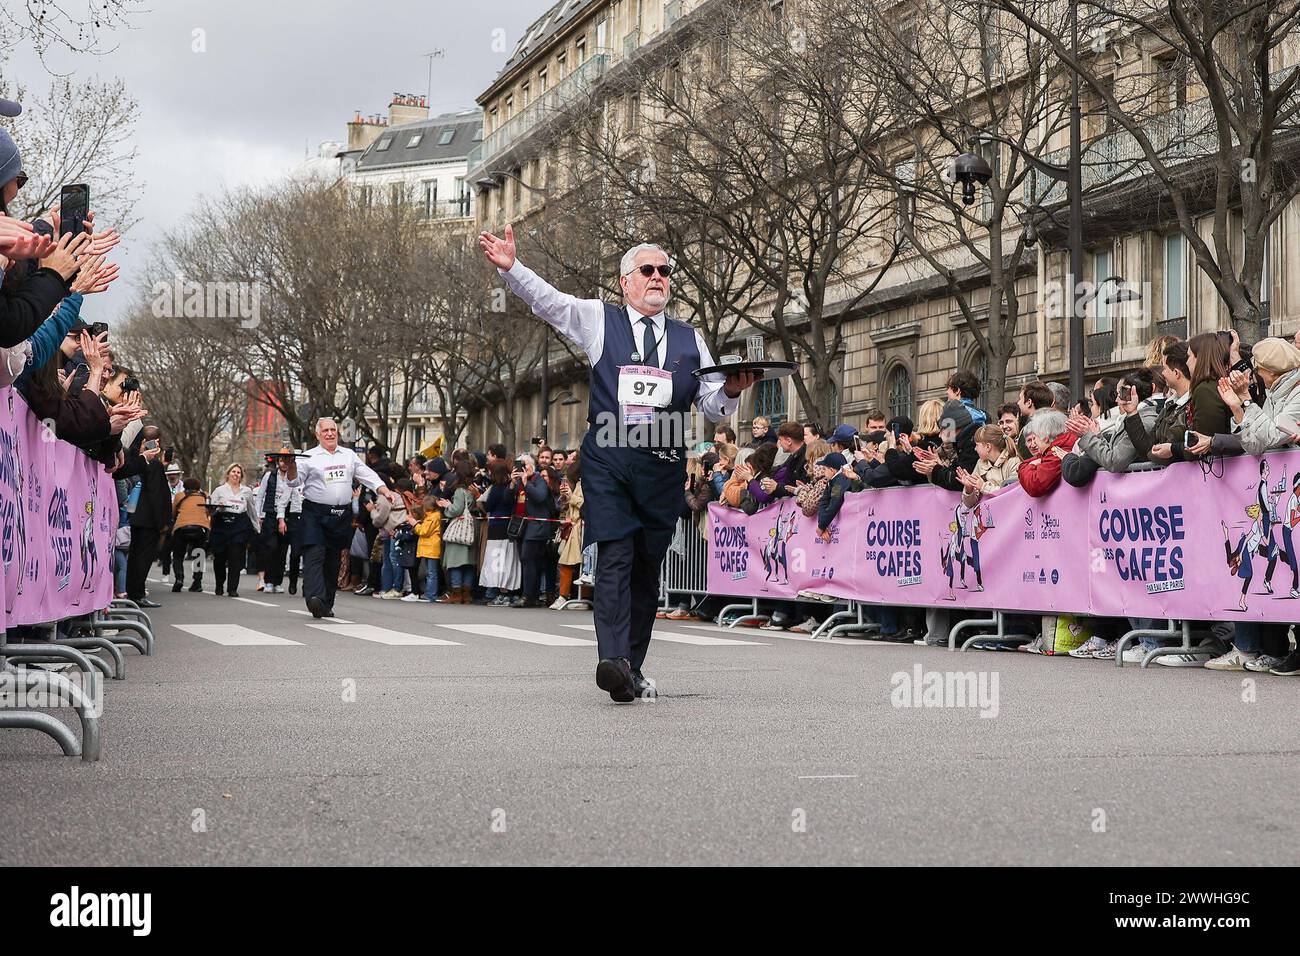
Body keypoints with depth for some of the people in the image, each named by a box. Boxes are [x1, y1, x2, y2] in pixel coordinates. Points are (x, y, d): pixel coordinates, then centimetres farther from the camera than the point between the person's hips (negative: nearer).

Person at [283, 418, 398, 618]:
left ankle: (326, 604, 18)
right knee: (315, 556, -18)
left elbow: (368, 476, 16)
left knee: (333, 560, 9)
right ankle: (315, 598, -32)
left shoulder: (349, 455, 15)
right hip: (315, 513, -4)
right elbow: (294, 481, -5)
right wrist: (291, 465, -24)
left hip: (342, 515, 5)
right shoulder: (309, 458, 2)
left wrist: (386, 492, 4)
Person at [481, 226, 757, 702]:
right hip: (608, 460, -3)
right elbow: (546, 299, -1)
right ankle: (613, 660, -25)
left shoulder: (690, 339, 18)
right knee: (615, 557, -16)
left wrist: (732, 389, -5)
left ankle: (633, 667, 13)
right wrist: (511, 267, -17)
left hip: (664, 466, 3)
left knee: (648, 566, 5)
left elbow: (714, 409, 17)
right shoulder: (599, 320, 12)